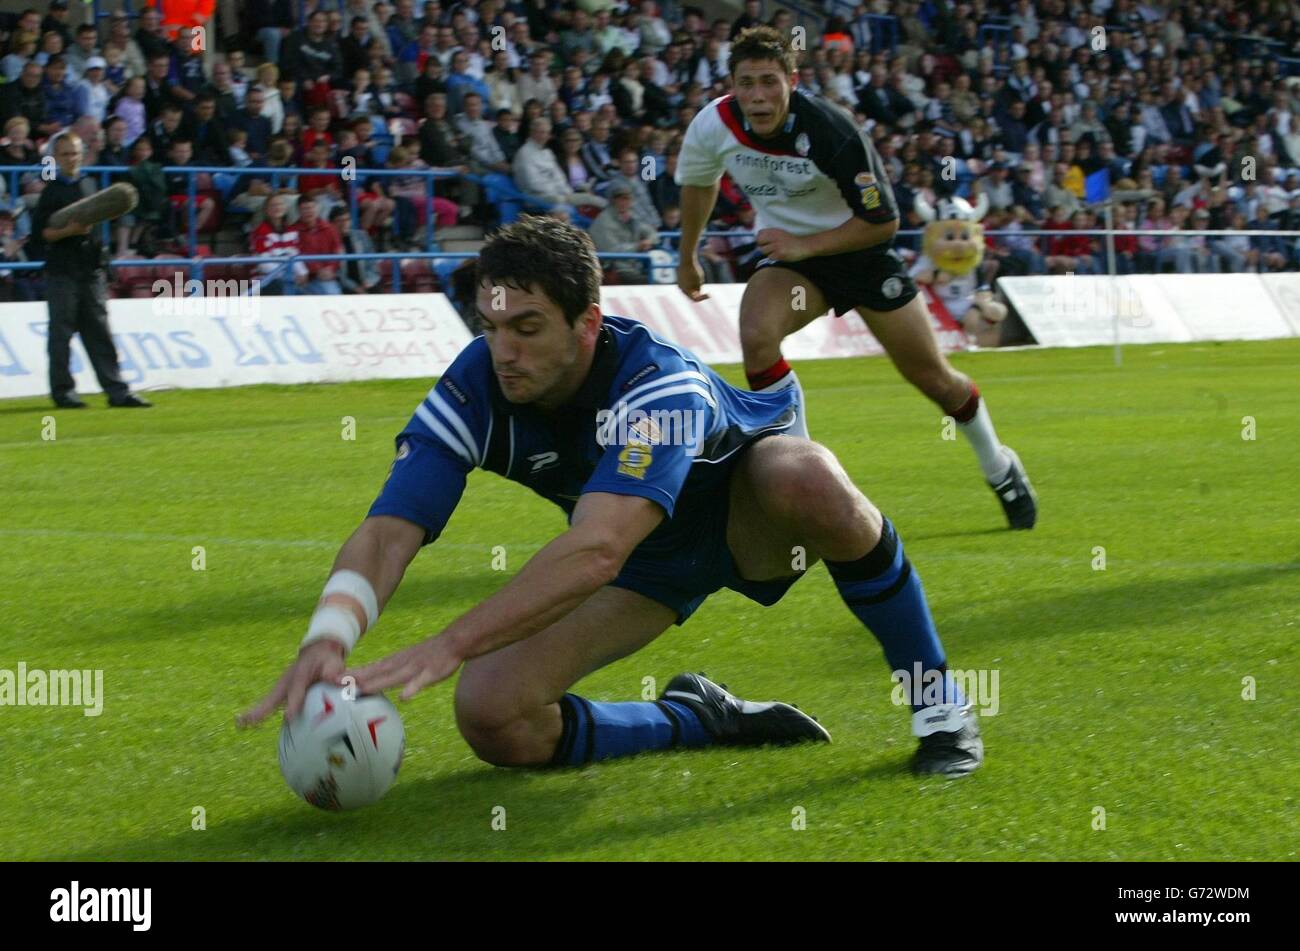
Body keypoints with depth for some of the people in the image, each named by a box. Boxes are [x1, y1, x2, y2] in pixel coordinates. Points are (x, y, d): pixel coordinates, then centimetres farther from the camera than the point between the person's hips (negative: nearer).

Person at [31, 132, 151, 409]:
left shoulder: (89, 185, 13)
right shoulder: (52, 190, -4)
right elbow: (39, 230, -8)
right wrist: (68, 231, -22)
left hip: (91, 270, 5)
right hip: (62, 273, -5)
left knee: (99, 331, 4)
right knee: (62, 332, -1)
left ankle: (117, 392, 0)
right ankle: (63, 391, 5)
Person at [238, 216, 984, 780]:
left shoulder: (656, 383, -39)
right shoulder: (474, 390, -24)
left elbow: (597, 551, -54)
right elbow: (388, 534, -32)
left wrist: (452, 645, -63)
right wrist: (328, 641, -54)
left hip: (745, 505, -5)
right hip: (652, 564, 5)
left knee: (808, 480, -43)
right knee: (492, 720, -18)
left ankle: (939, 700, -20)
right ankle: (703, 719, 8)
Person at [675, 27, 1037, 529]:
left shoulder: (831, 131, -31)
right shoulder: (712, 126, -18)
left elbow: (882, 220, -23)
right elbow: (698, 183, 6)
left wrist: (806, 245, -30)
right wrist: (687, 258, 16)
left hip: (861, 250, -3)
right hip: (787, 250, 3)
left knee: (930, 375, 4)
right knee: (756, 335, -29)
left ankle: (1000, 468, 32)